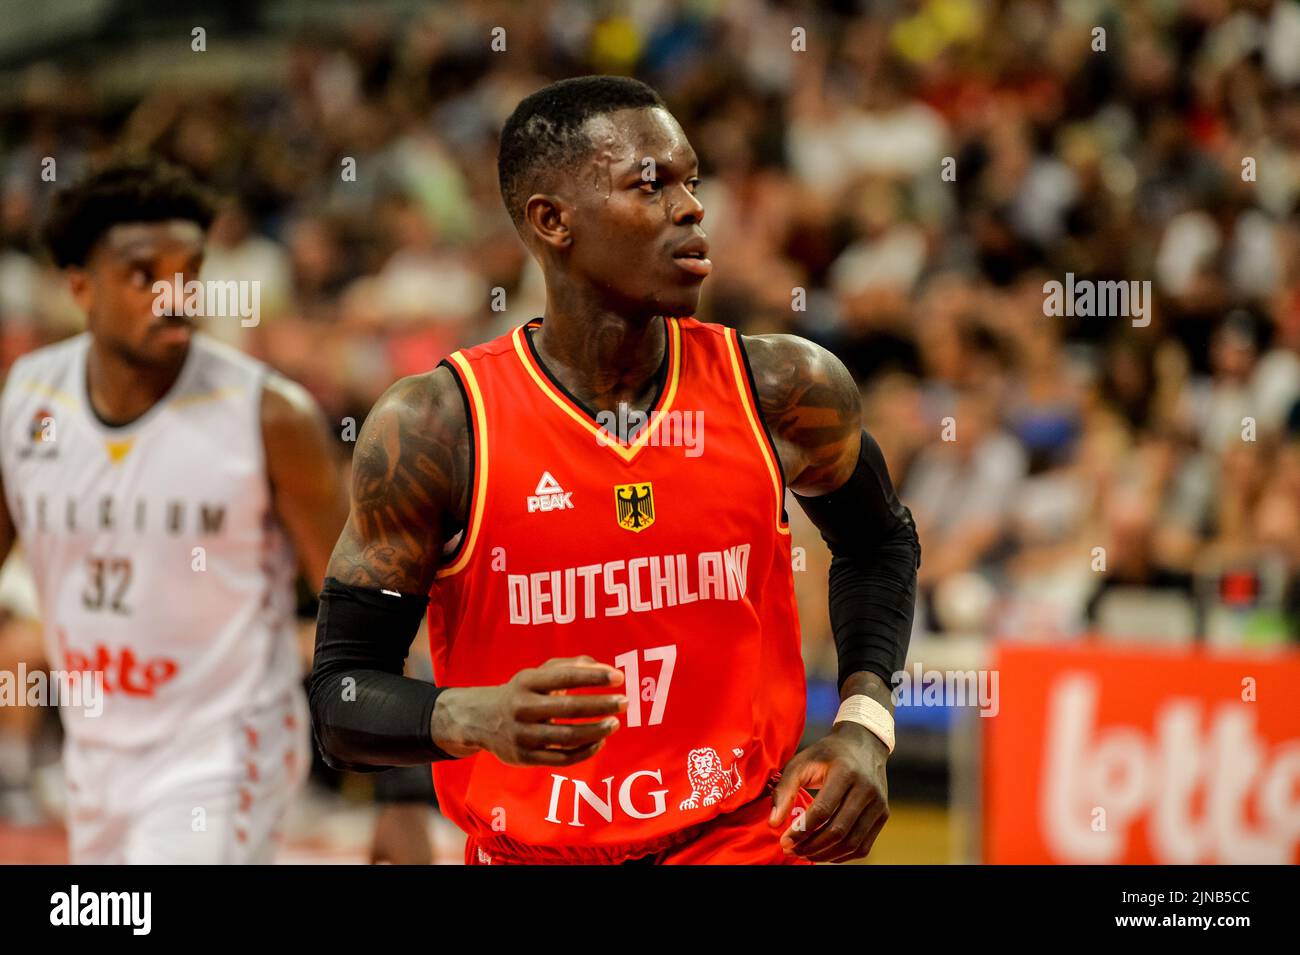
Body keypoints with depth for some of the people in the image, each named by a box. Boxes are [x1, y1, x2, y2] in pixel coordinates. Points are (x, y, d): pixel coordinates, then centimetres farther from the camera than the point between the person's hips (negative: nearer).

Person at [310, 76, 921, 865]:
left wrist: (865, 727, 1)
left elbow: (879, 544, 16)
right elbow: (343, 701, -9)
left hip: (748, 837, 1)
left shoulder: (786, 392, -5)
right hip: (529, 849, -1)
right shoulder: (434, 429, -13)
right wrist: (477, 719, -29)